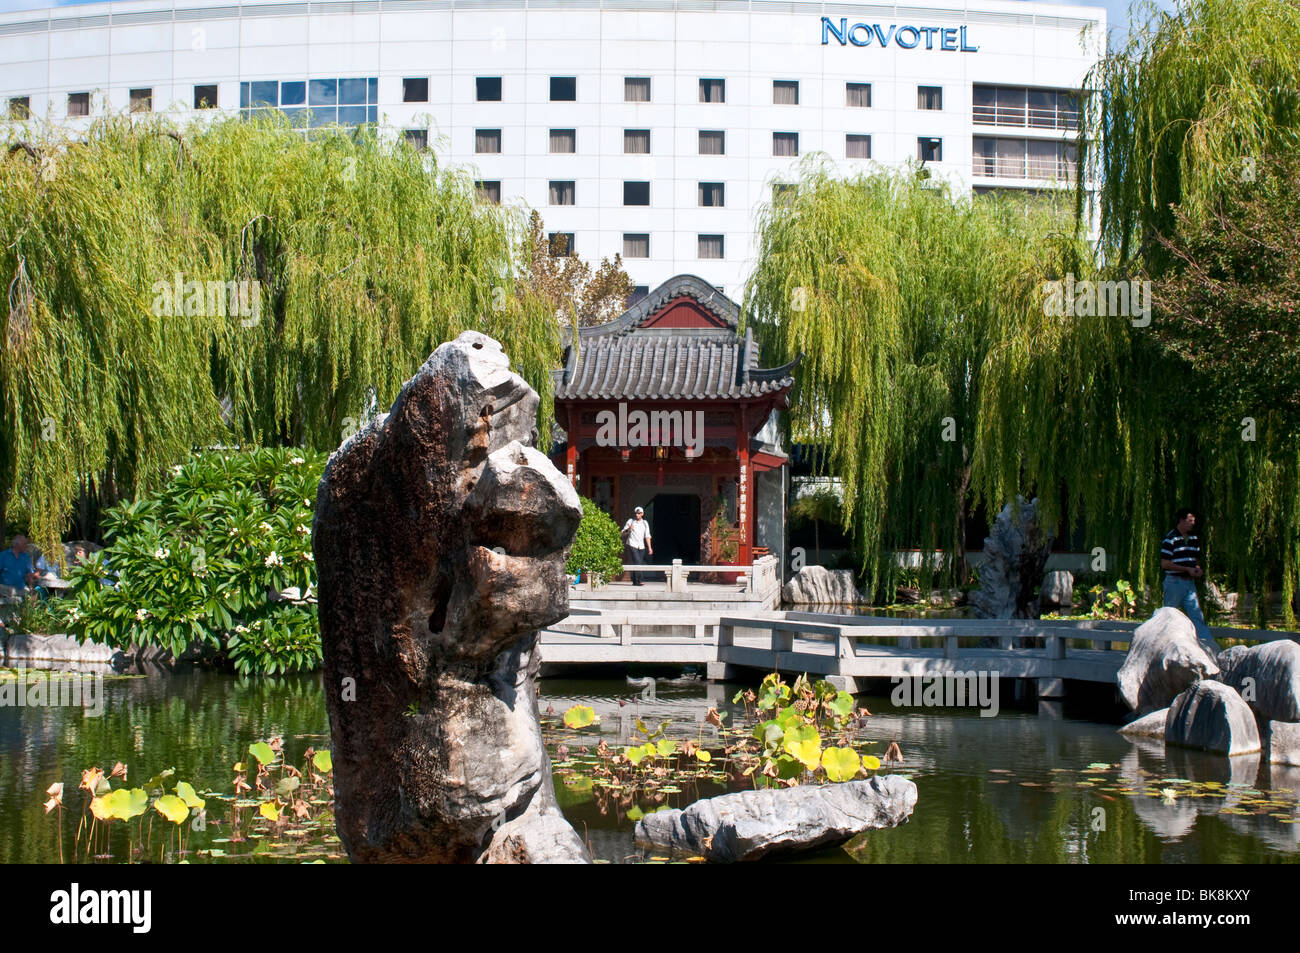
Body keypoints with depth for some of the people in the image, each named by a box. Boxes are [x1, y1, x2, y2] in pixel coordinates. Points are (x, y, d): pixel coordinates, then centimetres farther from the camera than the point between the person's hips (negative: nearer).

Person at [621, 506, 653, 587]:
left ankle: (635, 580, 11)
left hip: (641, 546, 4)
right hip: (632, 545, -4)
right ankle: (637, 581, -19)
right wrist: (628, 529, -16)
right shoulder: (630, 521, 3)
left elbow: (647, 536, 9)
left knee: (641, 564, 1)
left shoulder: (645, 523, 12)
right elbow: (623, 533, 5)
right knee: (637, 562, -17)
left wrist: (649, 548, 2)